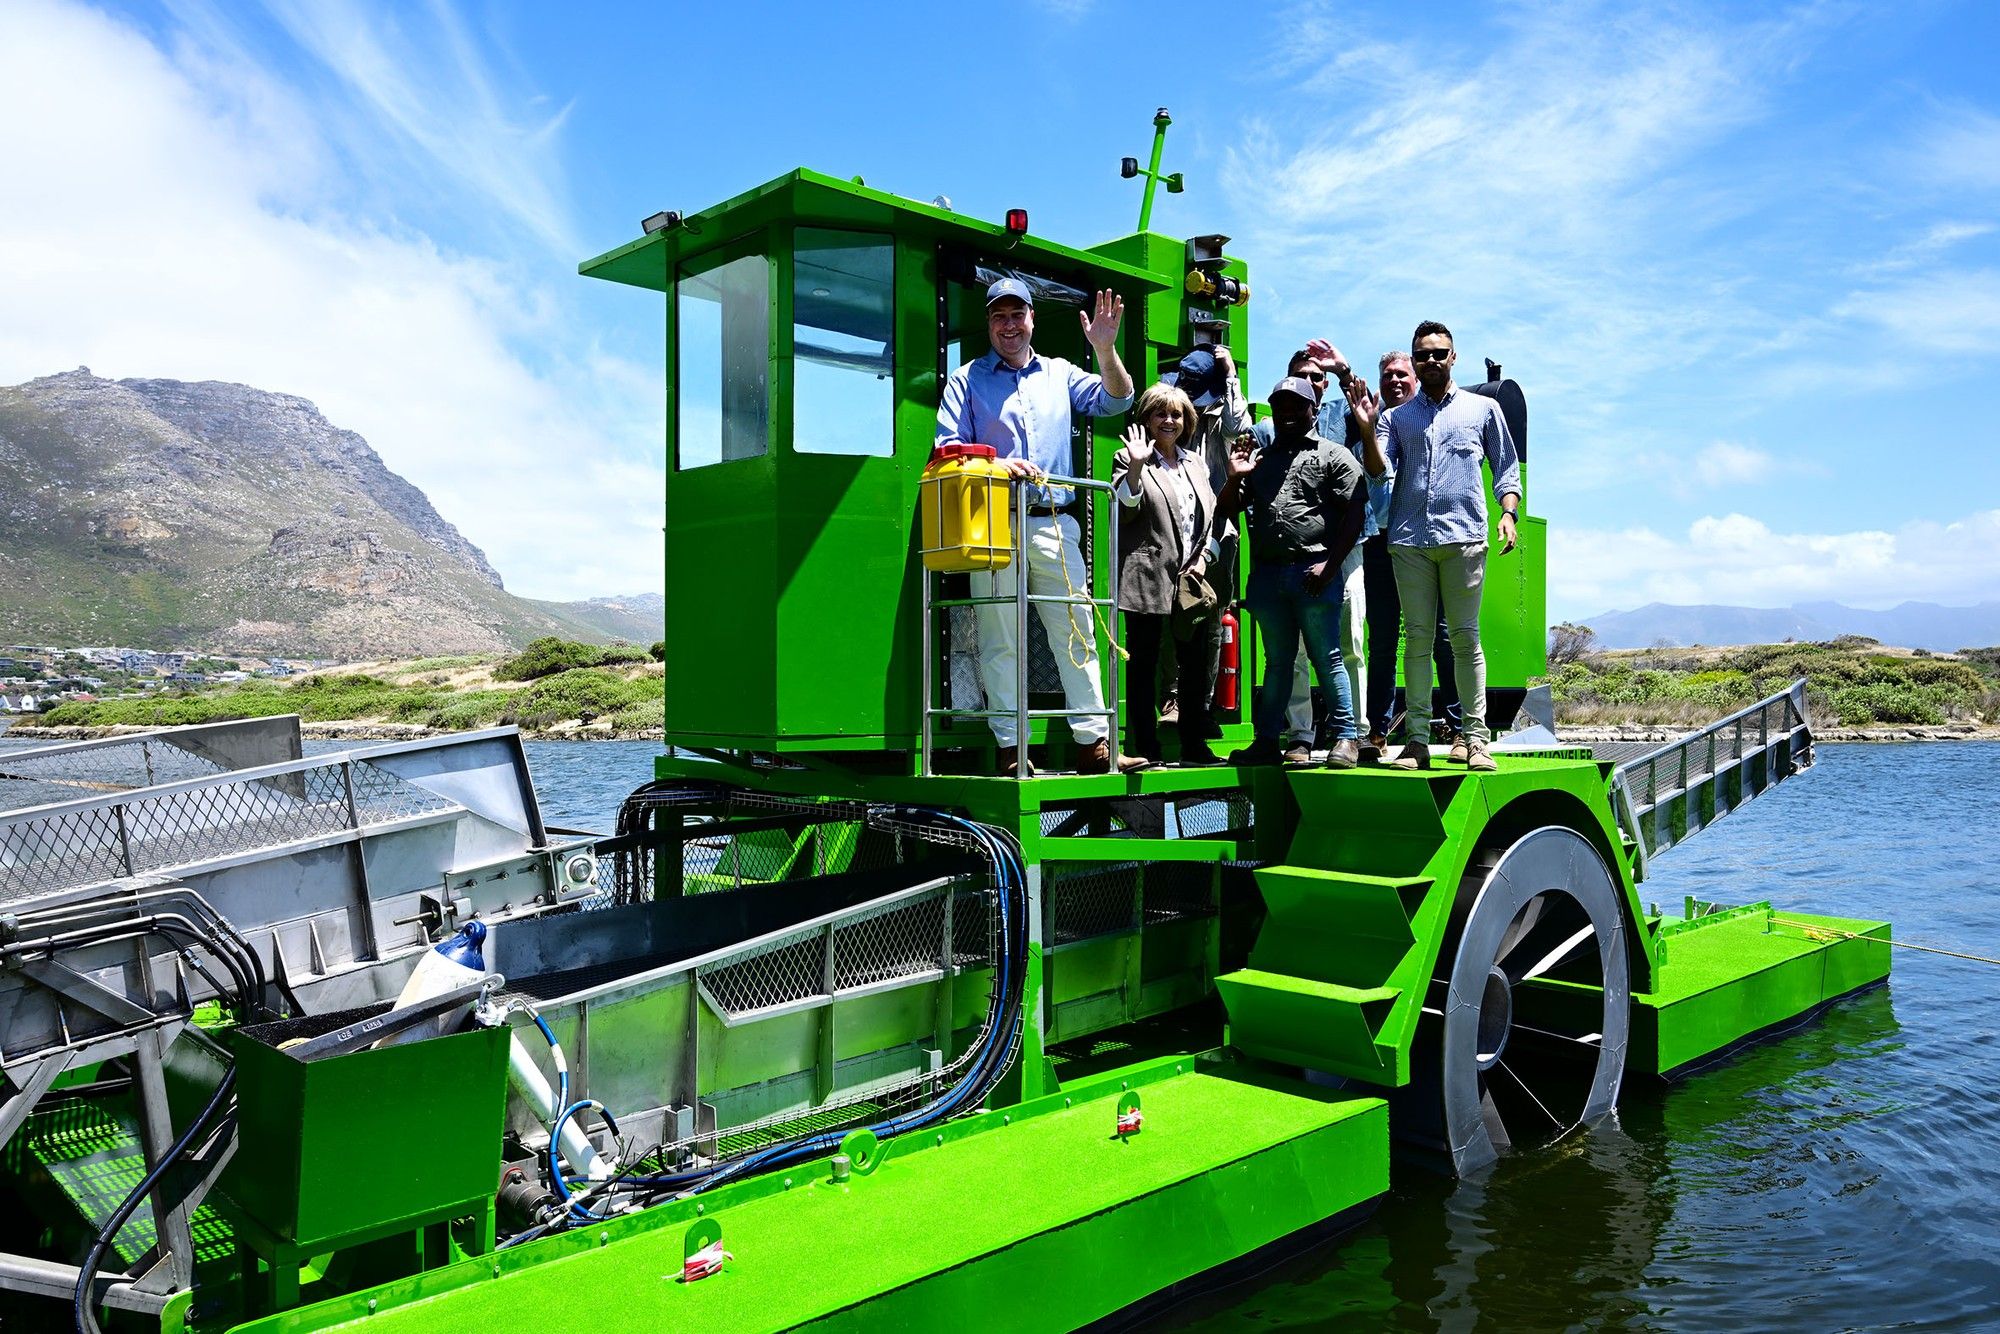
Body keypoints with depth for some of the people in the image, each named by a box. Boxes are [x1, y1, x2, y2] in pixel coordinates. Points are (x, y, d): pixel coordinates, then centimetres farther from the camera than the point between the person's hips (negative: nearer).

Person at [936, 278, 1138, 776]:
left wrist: (1105, 349, -8)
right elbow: (948, 450, 1)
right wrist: (996, 464, -17)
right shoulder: (967, 379, 10)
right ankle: (1010, 749, 2)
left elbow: (1116, 401, 8)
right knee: (1001, 640, -2)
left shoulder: (1059, 374, 18)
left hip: (1054, 524, 3)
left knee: (1078, 633, 1)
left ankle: (1094, 743, 6)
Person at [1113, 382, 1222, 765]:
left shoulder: (1196, 464, 19)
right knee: (1144, 665, -1)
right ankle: (1145, 748, 3)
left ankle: (1195, 745, 15)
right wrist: (1136, 466, -24)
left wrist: (1204, 558, 6)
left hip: (1191, 578, 5)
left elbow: (1212, 517, 21)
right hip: (1147, 580, -5)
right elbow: (1124, 511, -12)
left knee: (1197, 664, 6)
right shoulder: (1129, 460, 2)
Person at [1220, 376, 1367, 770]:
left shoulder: (1333, 456, 4)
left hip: (1314, 574, -5)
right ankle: (1266, 740, 15)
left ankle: (1346, 737, 5)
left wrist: (1329, 565, -13)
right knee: (1277, 660, 11)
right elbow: (1225, 509, 20)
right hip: (1266, 573, 5)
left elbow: (1354, 515, -4)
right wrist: (1235, 478, 1)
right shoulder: (1258, 459, 19)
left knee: (1326, 658, -2)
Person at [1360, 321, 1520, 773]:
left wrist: (1508, 513, 0)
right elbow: (1378, 469, 4)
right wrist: (1367, 427, -10)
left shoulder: (1483, 409, 15)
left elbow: (1506, 467, 15)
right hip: (1409, 539, 2)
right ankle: (1417, 739, 3)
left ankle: (1474, 737, -1)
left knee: (1464, 636, -4)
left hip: (1463, 537, -1)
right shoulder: (1398, 415, 17)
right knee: (1417, 637, 1)